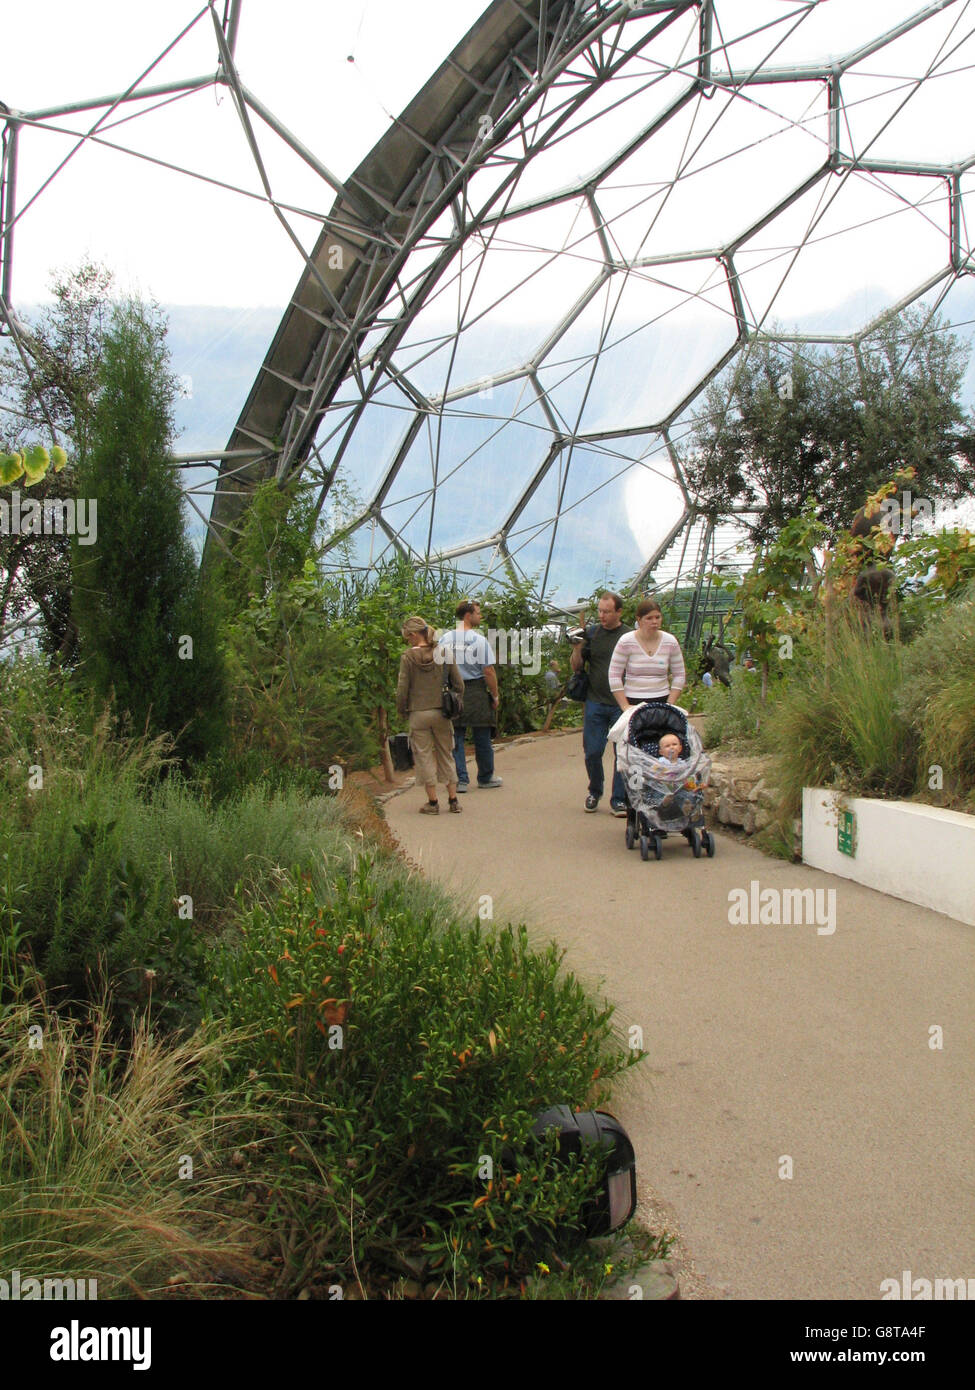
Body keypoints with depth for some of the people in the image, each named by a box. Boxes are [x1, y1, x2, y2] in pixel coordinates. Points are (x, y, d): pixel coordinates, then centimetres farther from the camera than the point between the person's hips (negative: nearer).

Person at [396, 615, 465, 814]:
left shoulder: (408, 657, -10)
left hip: (418, 714, -3)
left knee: (424, 756, 6)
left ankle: (433, 802, 8)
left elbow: (402, 689, -9)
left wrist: (401, 711, 7)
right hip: (442, 714, 3)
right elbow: (459, 685, 2)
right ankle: (453, 800, 16)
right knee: (446, 755, 15)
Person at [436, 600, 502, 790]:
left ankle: (461, 780, 7)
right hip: (476, 691, -3)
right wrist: (495, 695, -2)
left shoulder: (444, 640, 3)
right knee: (482, 737, 10)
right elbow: (488, 671, -11)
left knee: (456, 737, 8)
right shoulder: (479, 640, -10)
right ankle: (485, 778, 22)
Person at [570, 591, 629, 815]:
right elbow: (576, 667, 9)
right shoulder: (592, 633, 5)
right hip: (595, 703, 1)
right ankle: (595, 792, 25)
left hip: (622, 705, -1)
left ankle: (619, 799, 11)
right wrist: (577, 648, -10)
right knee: (592, 752, 3)